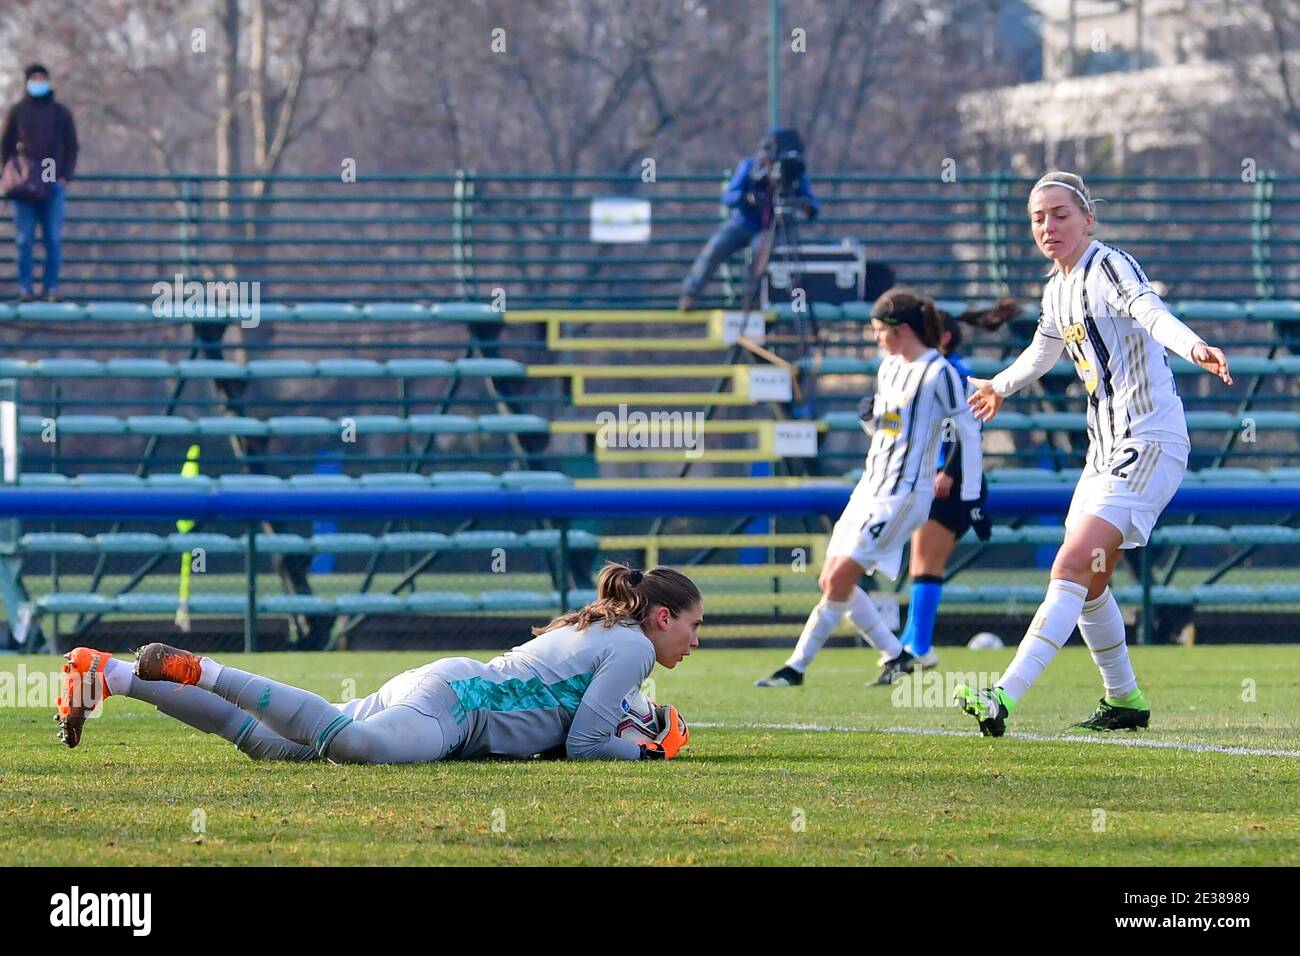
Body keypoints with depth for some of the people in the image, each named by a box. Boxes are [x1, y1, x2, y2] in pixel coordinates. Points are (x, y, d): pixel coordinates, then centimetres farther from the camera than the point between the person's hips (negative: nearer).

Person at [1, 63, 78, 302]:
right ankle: (25, 287, -2)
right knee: (24, 239, -4)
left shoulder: (61, 112, 10)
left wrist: (65, 177, -1)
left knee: (54, 238, -4)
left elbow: (71, 147, 11)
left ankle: (51, 287, 0)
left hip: (54, 184, 0)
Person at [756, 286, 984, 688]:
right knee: (830, 580, 4)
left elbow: (968, 432, -9)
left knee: (840, 578, -14)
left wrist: (970, 497, -12)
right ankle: (895, 655, 13)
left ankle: (797, 666, -9)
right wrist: (868, 417, 0)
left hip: (903, 493, -9)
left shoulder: (938, 372, -11)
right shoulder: (889, 368, 14)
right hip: (871, 486, 9)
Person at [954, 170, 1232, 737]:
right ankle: (1124, 701, 32)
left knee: (1073, 568, -19)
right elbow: (1044, 350, 34)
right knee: (1088, 582, 16)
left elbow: (1151, 313, -34)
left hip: (1149, 445, -10)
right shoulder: (1057, 288, 13)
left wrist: (1194, 348, -54)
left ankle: (1005, 698, -29)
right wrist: (1001, 387, 51)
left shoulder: (1108, 267, -13)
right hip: (1106, 448, 10)